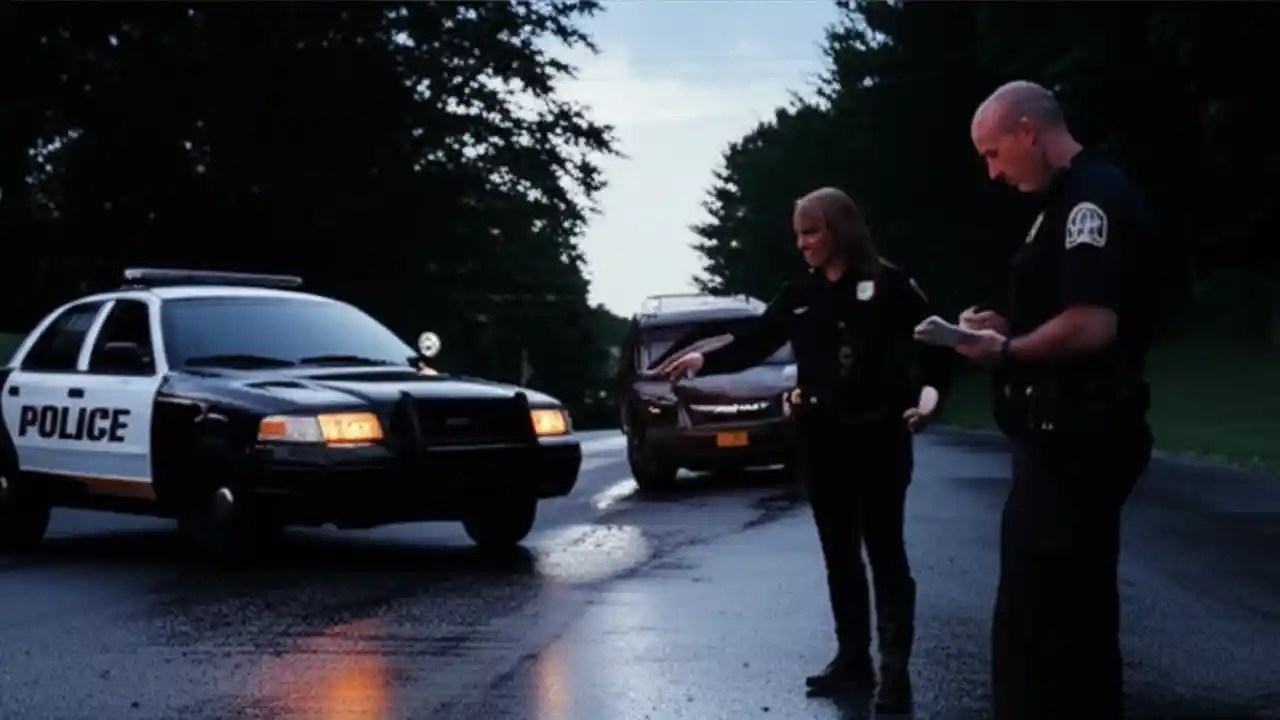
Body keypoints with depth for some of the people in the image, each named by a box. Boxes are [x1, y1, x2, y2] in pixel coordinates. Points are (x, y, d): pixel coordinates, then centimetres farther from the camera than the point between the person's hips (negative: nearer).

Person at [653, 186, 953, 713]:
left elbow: (935, 338, -5)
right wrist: (703, 360, -9)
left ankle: (895, 671, -1)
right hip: (819, 438, 5)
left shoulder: (887, 283, -5)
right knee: (839, 553, 10)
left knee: (884, 550, -3)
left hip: (877, 433, -5)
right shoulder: (799, 295, 9)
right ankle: (853, 660, 19)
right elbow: (754, 345, 5)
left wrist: (931, 391, -20)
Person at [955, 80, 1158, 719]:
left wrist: (1006, 351, -12)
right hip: (1071, 434, 11)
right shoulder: (1073, 200, 17)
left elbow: (1091, 324, -27)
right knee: (1077, 613, 18)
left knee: (1034, 623, -9)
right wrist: (1008, 326, 10)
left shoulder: (1094, 197, -16)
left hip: (1074, 438, -11)